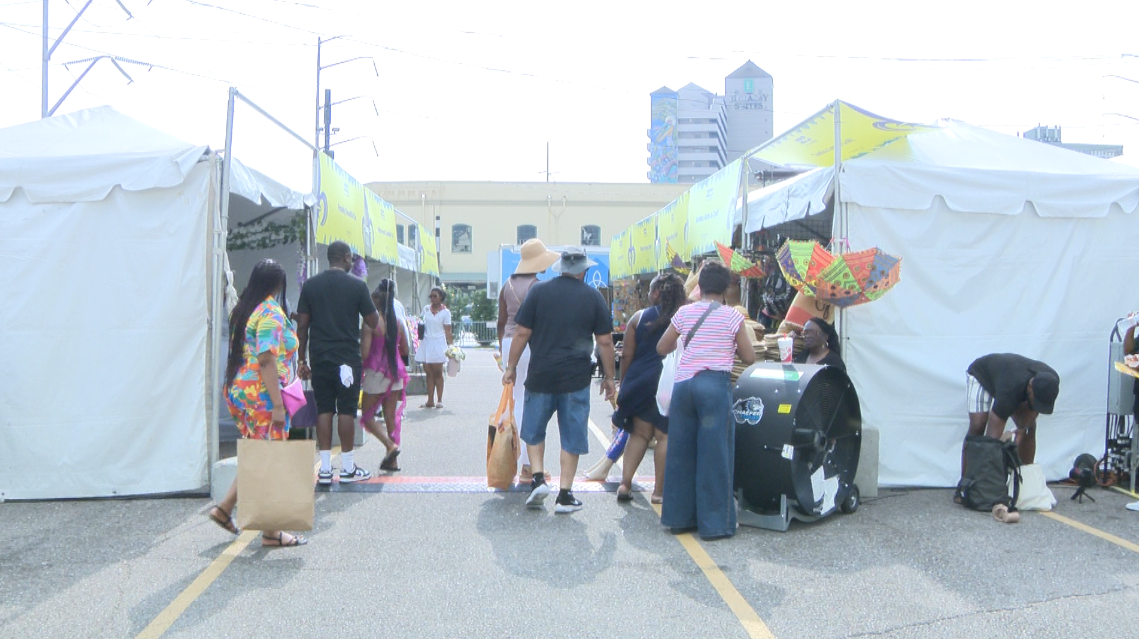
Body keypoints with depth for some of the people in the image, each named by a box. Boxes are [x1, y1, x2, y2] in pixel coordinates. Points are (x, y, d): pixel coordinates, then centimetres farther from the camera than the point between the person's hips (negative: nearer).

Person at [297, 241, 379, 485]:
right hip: (347, 357, -3)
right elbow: (373, 322, -1)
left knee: (323, 410, 7)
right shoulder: (357, 285, -4)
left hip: (319, 357, 3)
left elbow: (302, 325, 4)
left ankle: (325, 468, 7)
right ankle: (347, 468, 8)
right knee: (346, 410, 3)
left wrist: (302, 359, 10)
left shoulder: (310, 285, 5)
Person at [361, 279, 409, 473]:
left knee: (367, 415, 7)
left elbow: (364, 352, -17)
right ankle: (392, 461, 11)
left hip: (377, 372, -6)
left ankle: (390, 445, -11)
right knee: (391, 416, 9)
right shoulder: (397, 322, 5)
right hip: (396, 371, 6)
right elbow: (405, 350, 13)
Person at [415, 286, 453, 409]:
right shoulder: (426, 309, 10)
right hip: (426, 343, 4)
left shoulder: (445, 312, 0)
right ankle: (430, 400, 5)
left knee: (437, 372, -2)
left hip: (438, 343, -3)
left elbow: (447, 331, -2)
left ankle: (439, 400, 4)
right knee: (428, 373, 2)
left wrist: (449, 346, -10)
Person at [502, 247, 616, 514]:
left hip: (540, 375, 0)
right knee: (572, 436, 7)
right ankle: (565, 495, 9)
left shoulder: (538, 291, 1)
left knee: (534, 430, 18)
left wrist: (511, 367, 8)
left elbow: (522, 333, -1)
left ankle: (538, 478, 6)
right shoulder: (593, 297, 2)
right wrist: (609, 377, 12)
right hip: (576, 379, 0)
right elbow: (605, 341, 3)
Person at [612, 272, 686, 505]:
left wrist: (623, 383, 16)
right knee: (666, 435, 3)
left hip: (639, 381, 3)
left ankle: (625, 483, 9)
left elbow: (627, 354, 5)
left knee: (639, 433, 14)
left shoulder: (639, 317, 5)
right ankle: (659, 491, 4)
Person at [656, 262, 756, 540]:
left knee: (681, 451, 11)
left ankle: (680, 517, 19)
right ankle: (714, 523, 5)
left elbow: (662, 348, 15)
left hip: (683, 384, 4)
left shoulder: (684, 313, 8)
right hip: (715, 385, -4)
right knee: (714, 455, 1)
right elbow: (749, 358, 2)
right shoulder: (732, 316, 0)